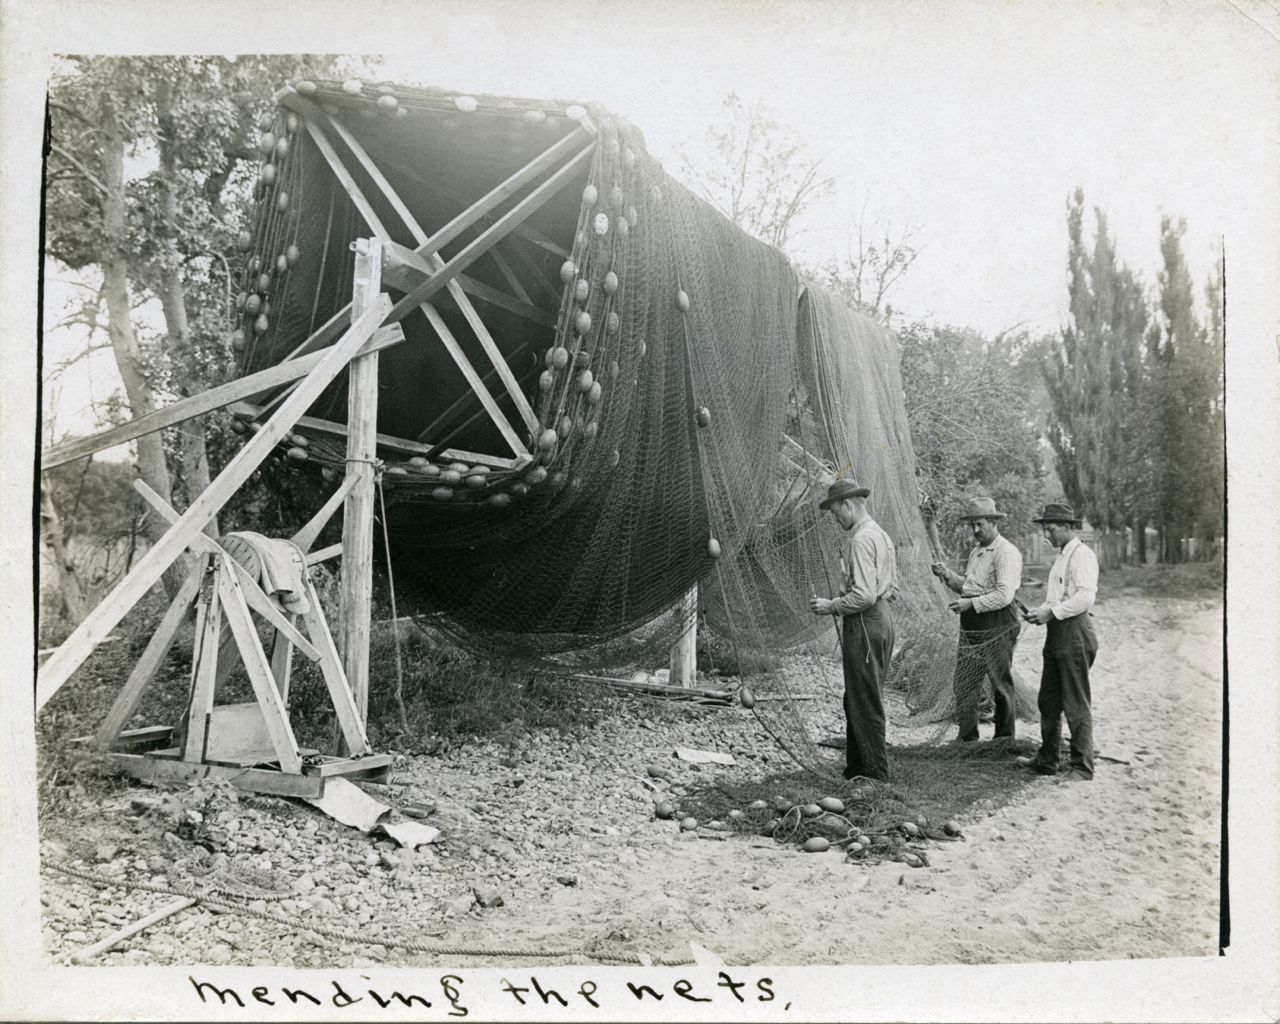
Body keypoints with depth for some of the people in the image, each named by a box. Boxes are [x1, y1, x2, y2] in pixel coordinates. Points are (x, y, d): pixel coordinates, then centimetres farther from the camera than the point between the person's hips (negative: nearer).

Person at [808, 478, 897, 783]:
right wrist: (837, 603, 15)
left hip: (864, 624, -10)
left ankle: (875, 775, 5)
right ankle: (856, 770, 23)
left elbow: (864, 595, -24)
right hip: (881, 618, 10)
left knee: (866, 703, -2)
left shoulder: (861, 540, -17)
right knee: (856, 701, 16)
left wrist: (831, 606, -10)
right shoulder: (880, 534, 15)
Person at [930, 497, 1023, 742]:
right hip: (970, 629, 8)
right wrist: (947, 575, 9)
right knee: (963, 685, 8)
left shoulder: (1006, 553, -11)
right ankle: (967, 738, 18)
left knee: (1001, 686, 4)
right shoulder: (975, 552, 17)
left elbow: (1004, 595, -20)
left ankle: (1004, 739, 16)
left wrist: (971, 604, -21)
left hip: (997, 629, -8)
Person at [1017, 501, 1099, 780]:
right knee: (1048, 701, 14)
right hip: (1056, 632, 10)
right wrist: (1039, 612, 8)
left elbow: (1086, 596, -22)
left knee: (1076, 704, -3)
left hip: (1074, 632, -10)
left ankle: (1082, 767, 5)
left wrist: (1051, 612, -19)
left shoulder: (1082, 555, -11)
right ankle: (1047, 760, 24)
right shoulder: (1061, 557, 19)